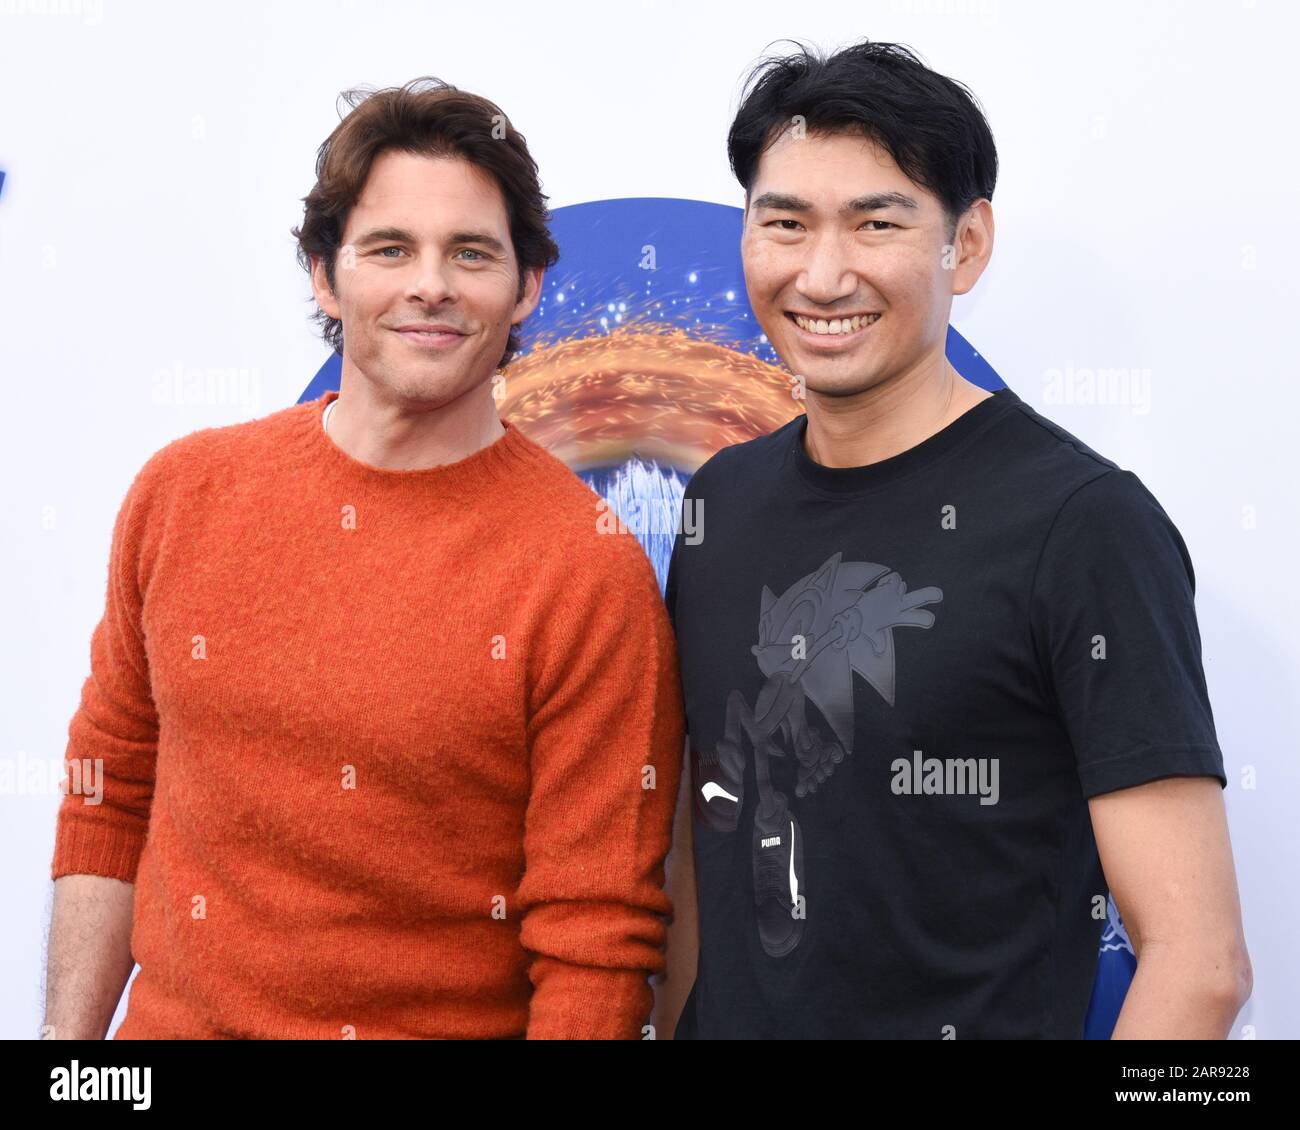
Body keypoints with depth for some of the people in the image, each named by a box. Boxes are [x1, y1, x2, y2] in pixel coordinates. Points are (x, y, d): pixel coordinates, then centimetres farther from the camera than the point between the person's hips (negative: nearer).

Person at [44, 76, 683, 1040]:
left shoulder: (592, 574, -17)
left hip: (448, 1018, -3)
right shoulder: (181, 491, -4)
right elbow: (113, 795, 5)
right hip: (171, 1016, 4)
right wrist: (71, 1037, 4)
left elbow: (594, 940, -15)